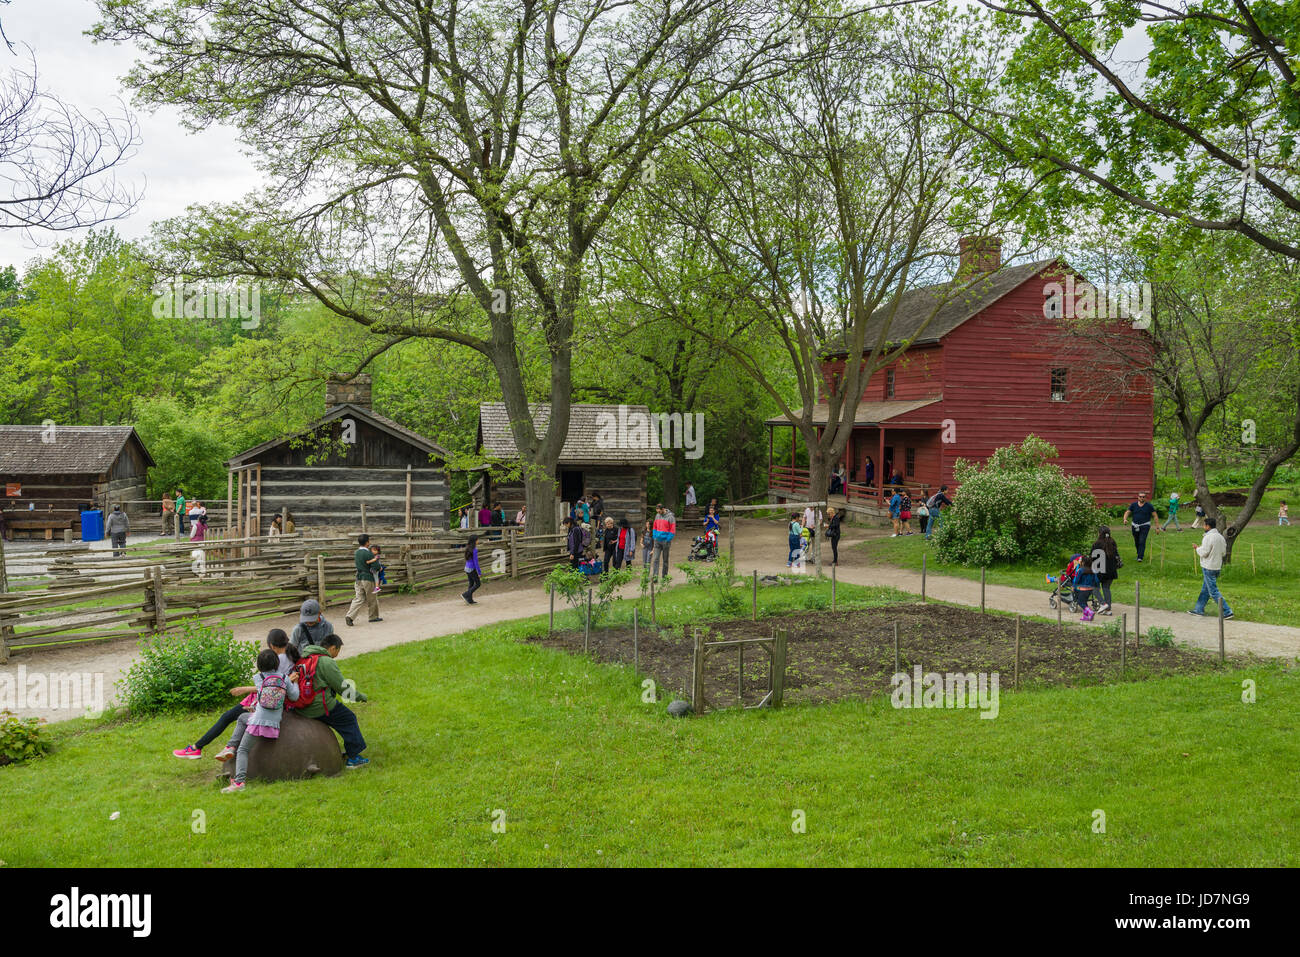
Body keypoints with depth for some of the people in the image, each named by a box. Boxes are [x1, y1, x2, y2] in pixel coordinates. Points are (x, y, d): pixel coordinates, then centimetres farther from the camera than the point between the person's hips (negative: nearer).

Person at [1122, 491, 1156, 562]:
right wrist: (1125, 519, -19)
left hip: (1145, 526, -4)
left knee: (1142, 541, -15)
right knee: (1136, 542, 12)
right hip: (1135, 526, 4)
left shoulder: (1149, 506, -3)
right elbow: (1127, 512, 4)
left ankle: (1140, 557, -15)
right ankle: (1140, 553, 35)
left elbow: (1155, 516, 0)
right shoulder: (1134, 505, 4)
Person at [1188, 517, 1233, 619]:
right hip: (1218, 567, 9)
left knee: (1213, 591, -5)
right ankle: (1199, 610, 24)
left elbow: (1203, 553, -18)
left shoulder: (1208, 537, -18)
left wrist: (1198, 548, 0)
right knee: (1205, 589, 17)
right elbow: (1224, 552, 12)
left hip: (1209, 567, -9)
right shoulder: (1221, 537, 7)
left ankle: (1227, 612, -8)